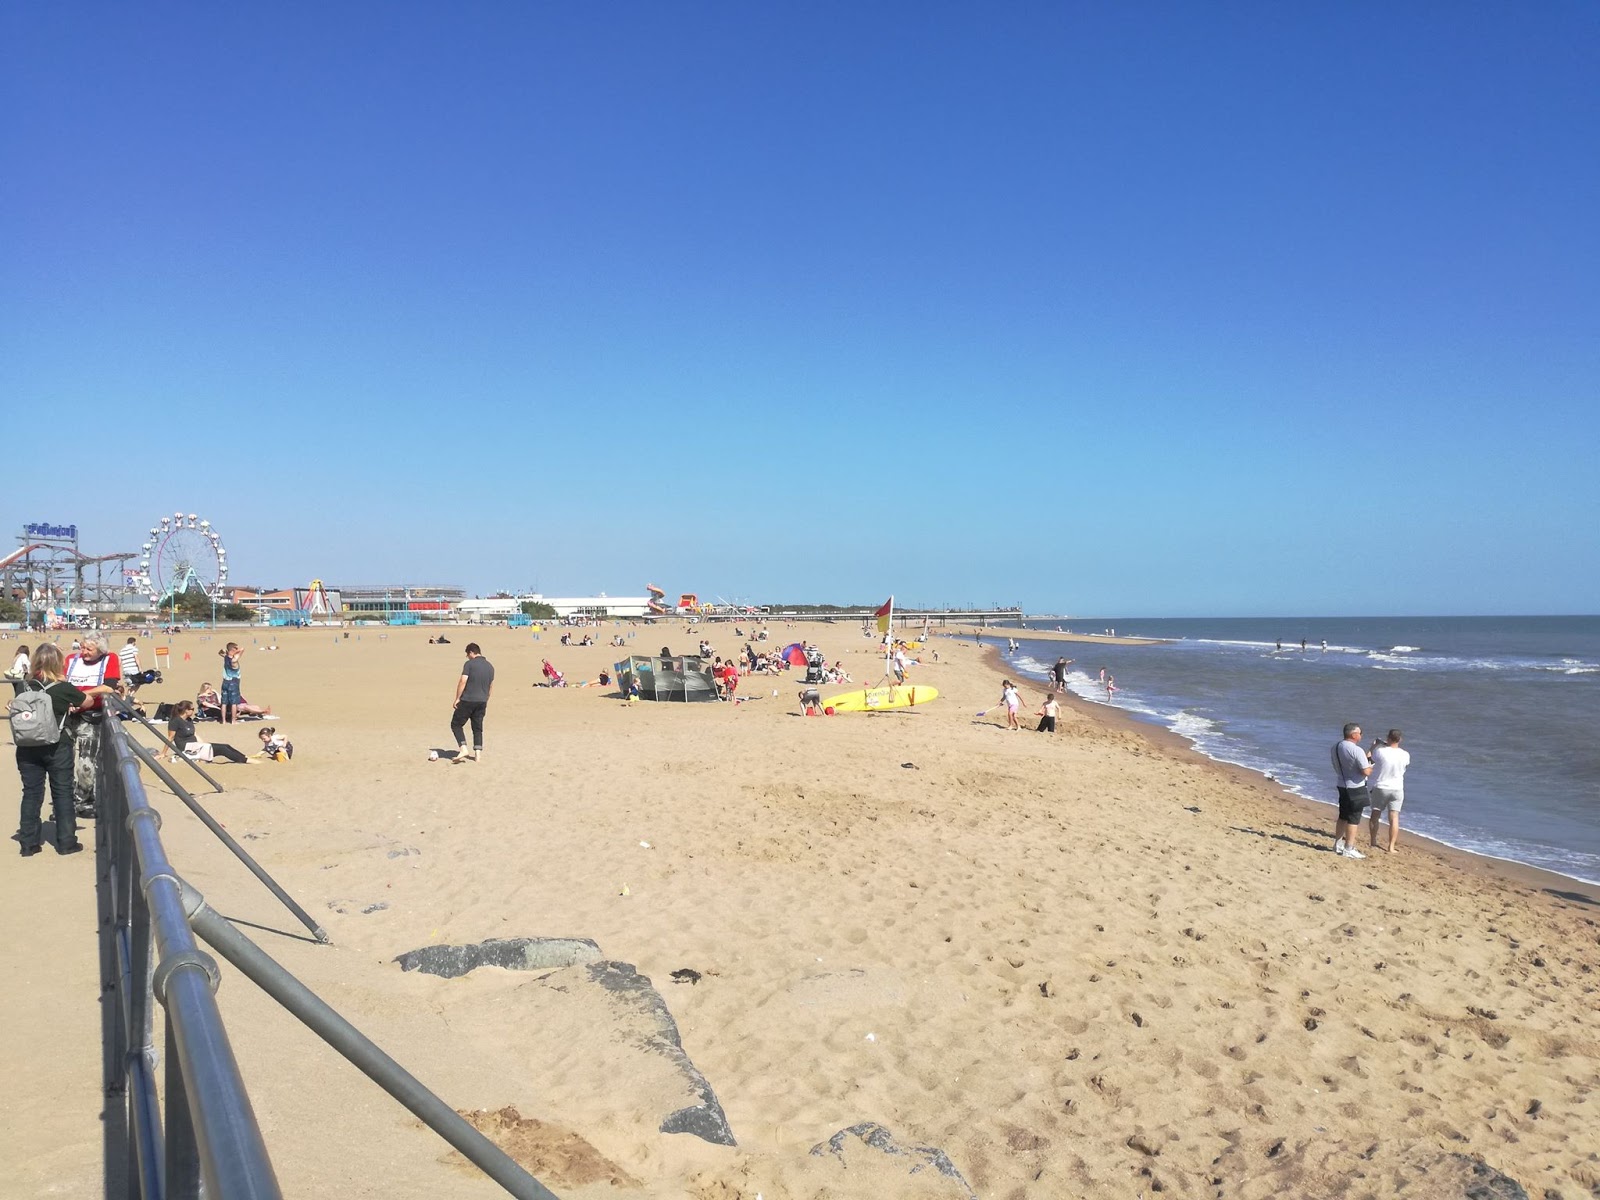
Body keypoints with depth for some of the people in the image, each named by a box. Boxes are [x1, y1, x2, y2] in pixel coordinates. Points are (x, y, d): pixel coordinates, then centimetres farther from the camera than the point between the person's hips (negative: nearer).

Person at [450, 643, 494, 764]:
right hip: (482, 702, 6)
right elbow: (491, 686, 18)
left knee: (456, 724, 6)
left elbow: (463, 682, -15)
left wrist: (457, 698, -8)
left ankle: (463, 749, -7)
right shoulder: (490, 666, 11)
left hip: (467, 700, -6)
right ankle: (478, 754, 8)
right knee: (478, 728, 13)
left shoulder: (469, 664, -9)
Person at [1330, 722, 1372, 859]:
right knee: (1354, 819, 0)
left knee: (1343, 817, 20)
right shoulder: (1357, 750, -22)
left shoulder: (1336, 746, 3)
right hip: (1356, 788, -8)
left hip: (1342, 785, 8)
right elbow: (1366, 771, -23)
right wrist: (1371, 766, -1)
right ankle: (1348, 849, 4)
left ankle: (1338, 845, 29)